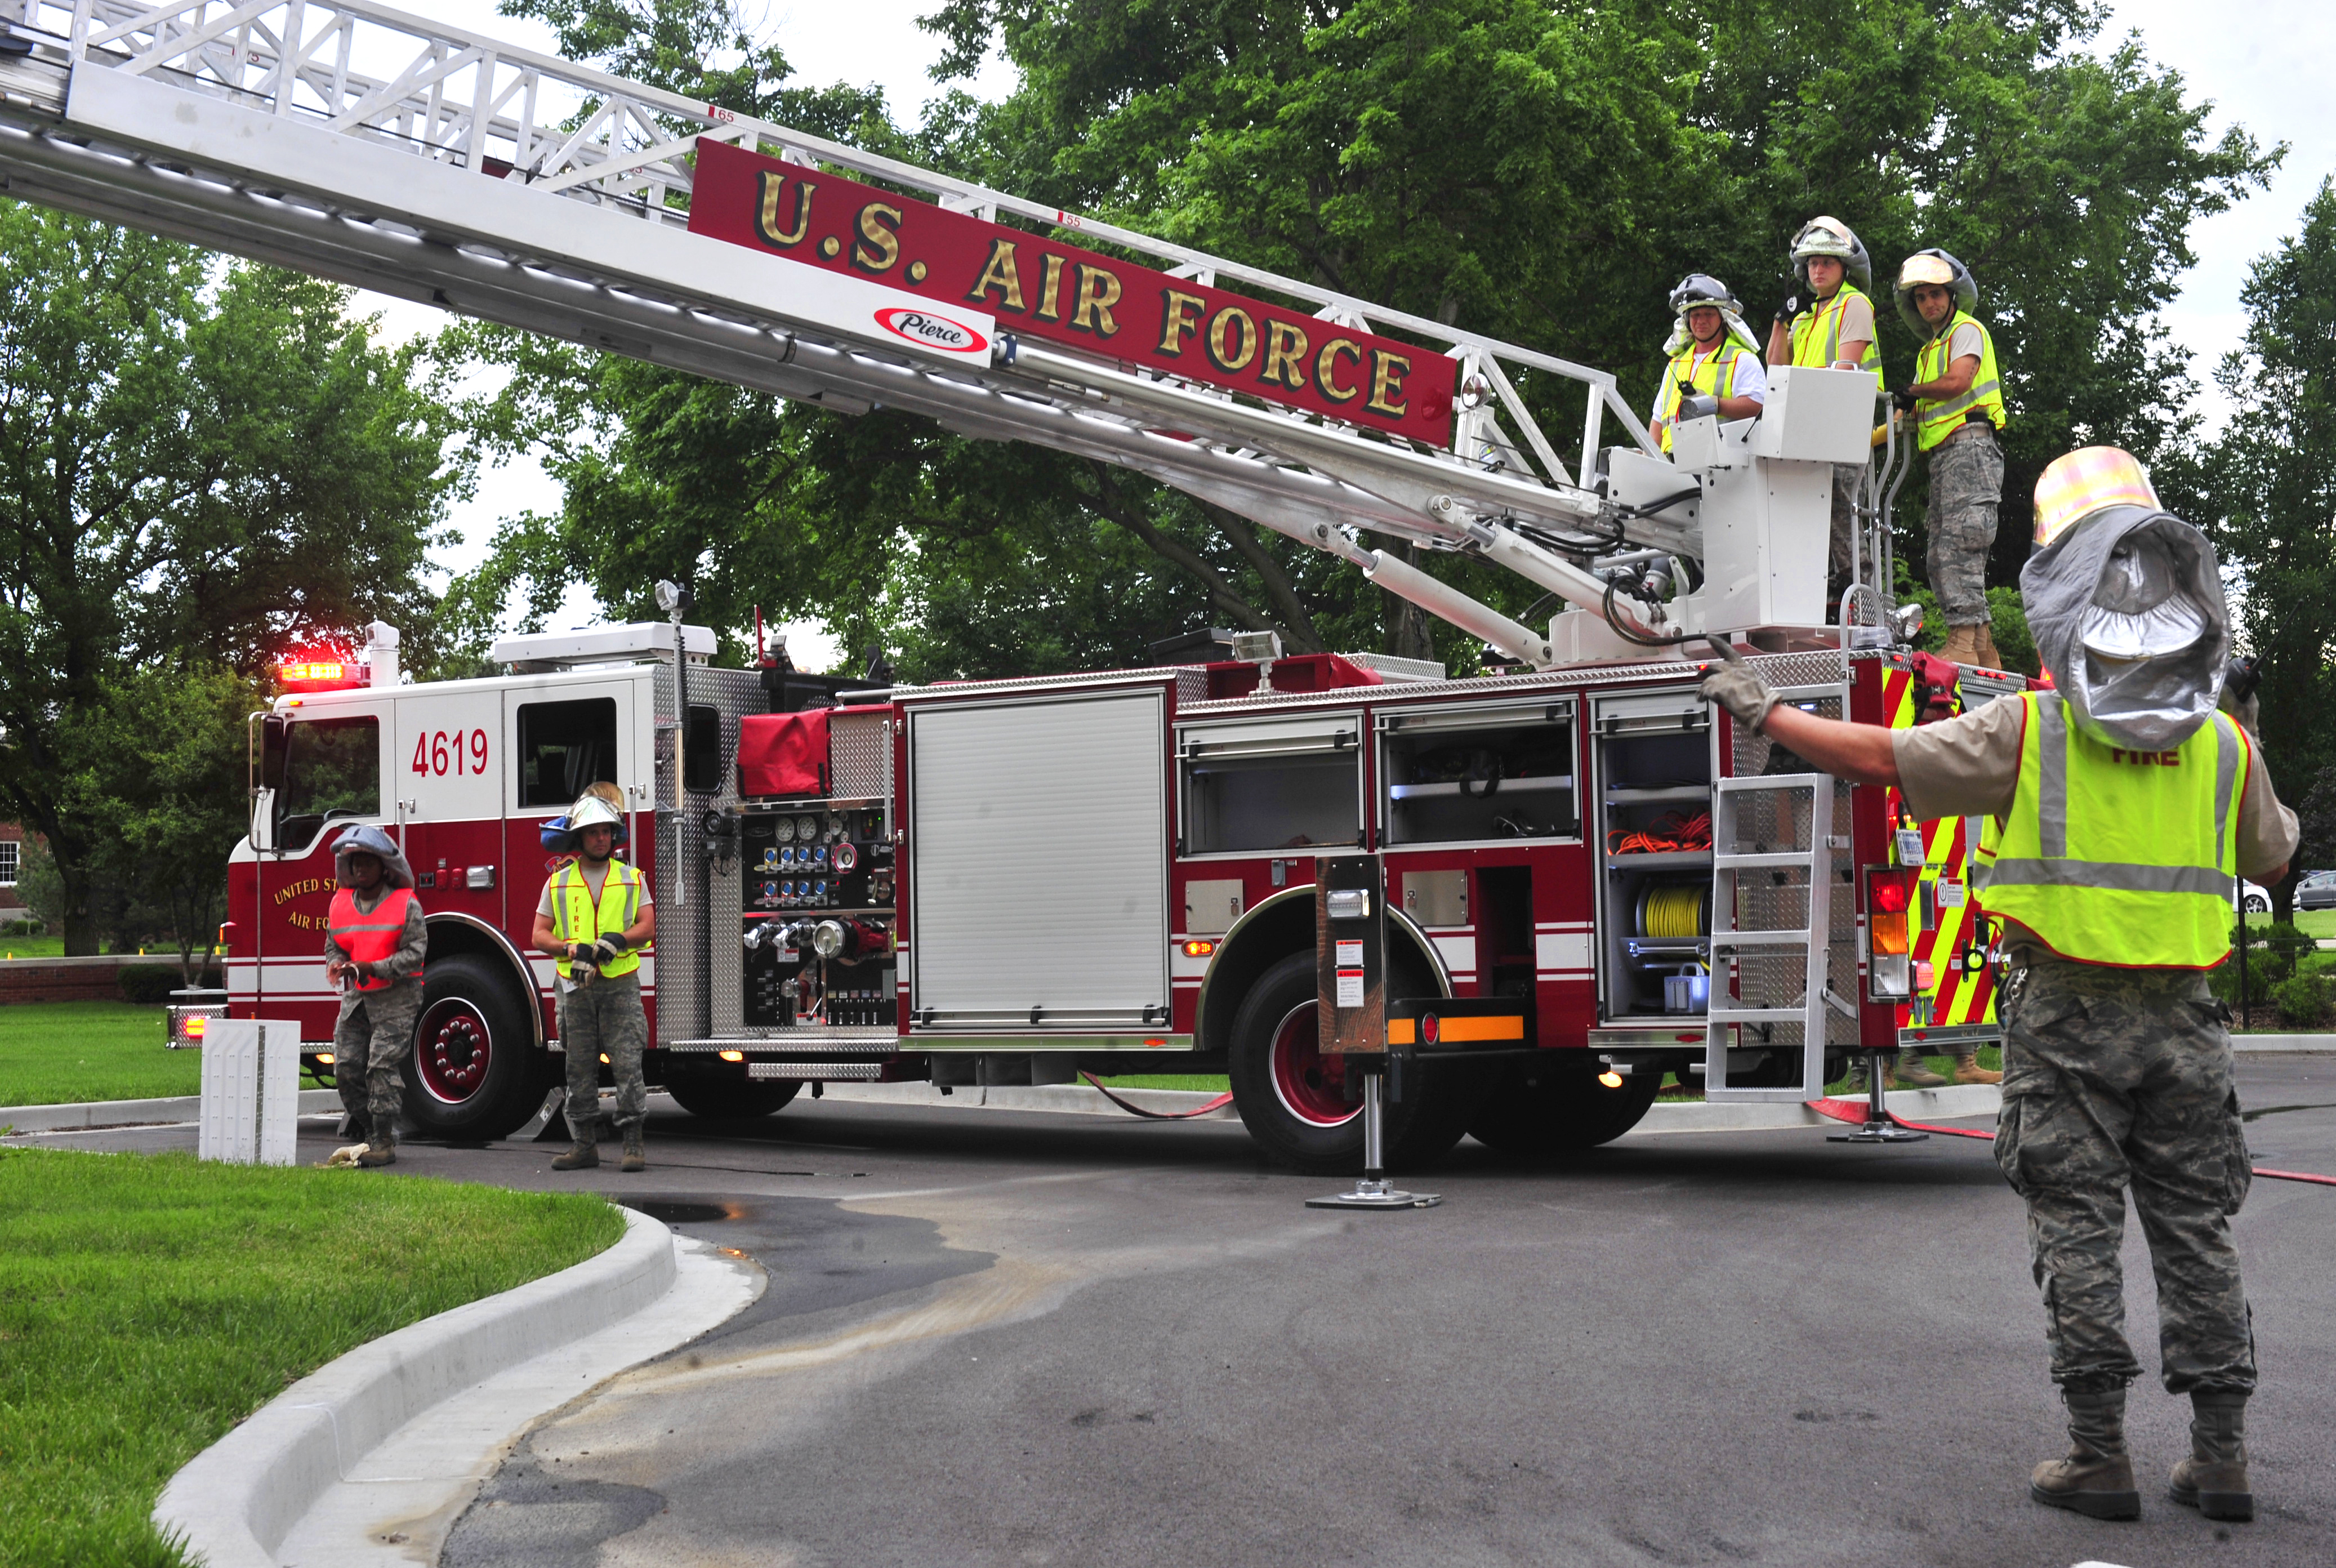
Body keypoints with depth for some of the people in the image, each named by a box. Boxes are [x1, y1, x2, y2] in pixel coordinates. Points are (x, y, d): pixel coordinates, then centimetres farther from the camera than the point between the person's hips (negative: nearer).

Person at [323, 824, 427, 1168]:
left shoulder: (406, 905, -5)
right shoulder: (340, 904, 12)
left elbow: (415, 952, -12)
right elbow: (333, 946, 19)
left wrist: (373, 968, -22)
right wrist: (336, 964, -5)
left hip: (396, 999, -6)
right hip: (355, 999, 6)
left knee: (382, 1067, -13)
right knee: (347, 1069, 0)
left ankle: (385, 1144, -9)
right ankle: (369, 1136, 13)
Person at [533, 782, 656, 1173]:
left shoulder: (632, 880, 10)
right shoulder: (558, 883, 10)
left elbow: (647, 926, 2)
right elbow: (540, 935, 7)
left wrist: (617, 940, -17)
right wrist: (572, 949, -11)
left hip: (621, 985, -1)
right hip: (576, 989, 1)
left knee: (628, 1063, -8)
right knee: (580, 1067, 4)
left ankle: (633, 1143, -6)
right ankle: (585, 1144, 10)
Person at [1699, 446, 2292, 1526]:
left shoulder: (2028, 731, -9)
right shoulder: (2225, 746, 2)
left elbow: (1876, 757, -6)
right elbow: (2272, 861, 19)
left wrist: (1765, 714, 6)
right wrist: (2280, 812, 41)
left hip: (2067, 1020, -3)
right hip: (2182, 1026, 3)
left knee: (2078, 1231, 2)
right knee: (2195, 1232, 9)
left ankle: (2099, 1456, 3)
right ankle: (2221, 1456, 11)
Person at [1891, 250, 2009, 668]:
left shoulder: (1967, 330, 2)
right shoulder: (1930, 349, 28)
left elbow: (1957, 382, -15)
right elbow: (1918, 412, 23)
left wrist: (1911, 392, -1)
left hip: (1970, 445, -10)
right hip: (1942, 457, 10)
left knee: (1958, 545, -19)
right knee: (1941, 558, 5)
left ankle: (1963, 643, -26)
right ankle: (1982, 647, 5)